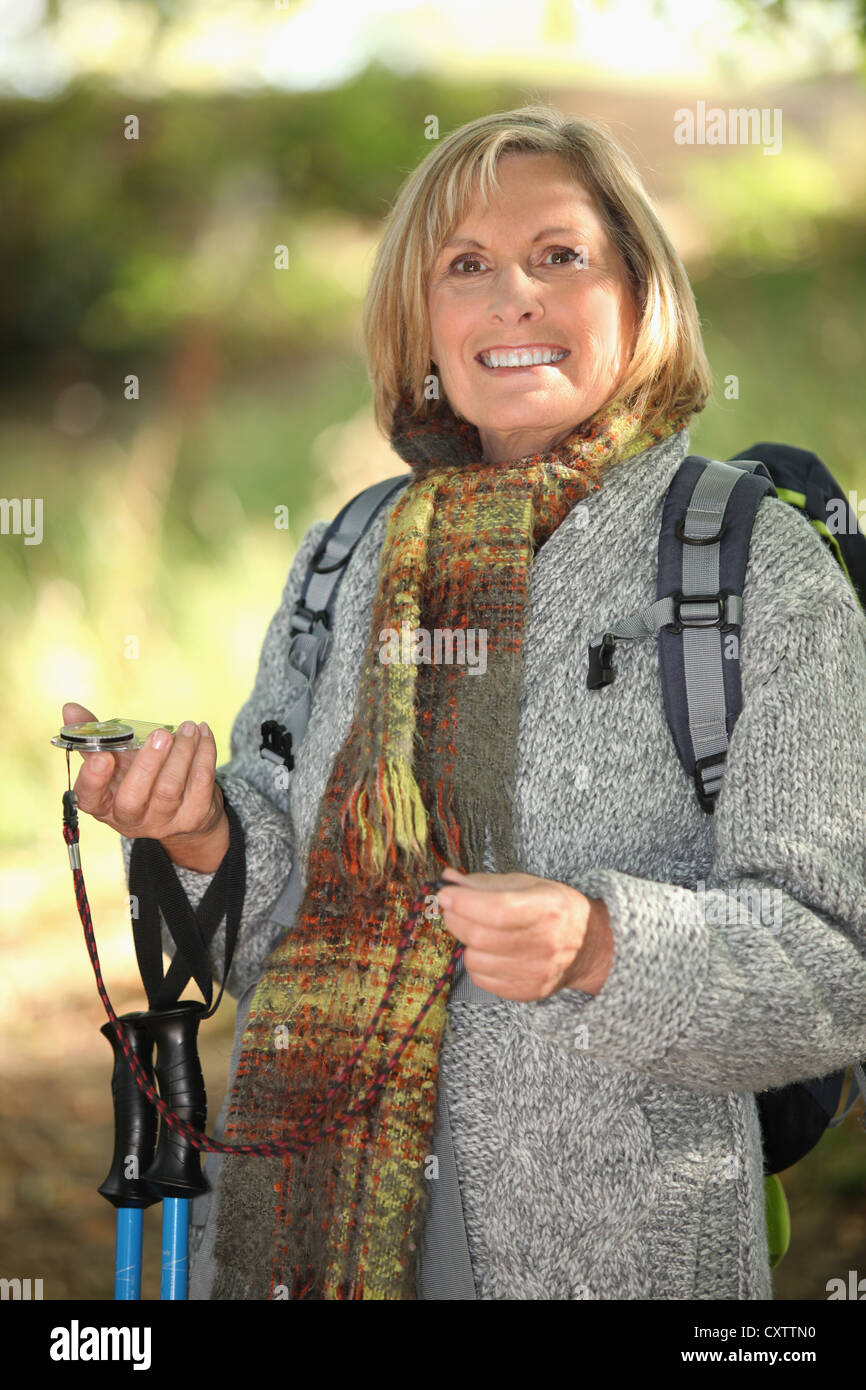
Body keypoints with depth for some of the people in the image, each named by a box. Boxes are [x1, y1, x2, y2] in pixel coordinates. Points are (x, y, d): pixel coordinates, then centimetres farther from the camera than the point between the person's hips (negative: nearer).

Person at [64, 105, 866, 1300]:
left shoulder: (761, 570, -6)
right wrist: (206, 840, -7)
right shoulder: (339, 567, 8)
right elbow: (281, 936, 13)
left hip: (616, 1234, -3)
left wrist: (604, 946, -24)